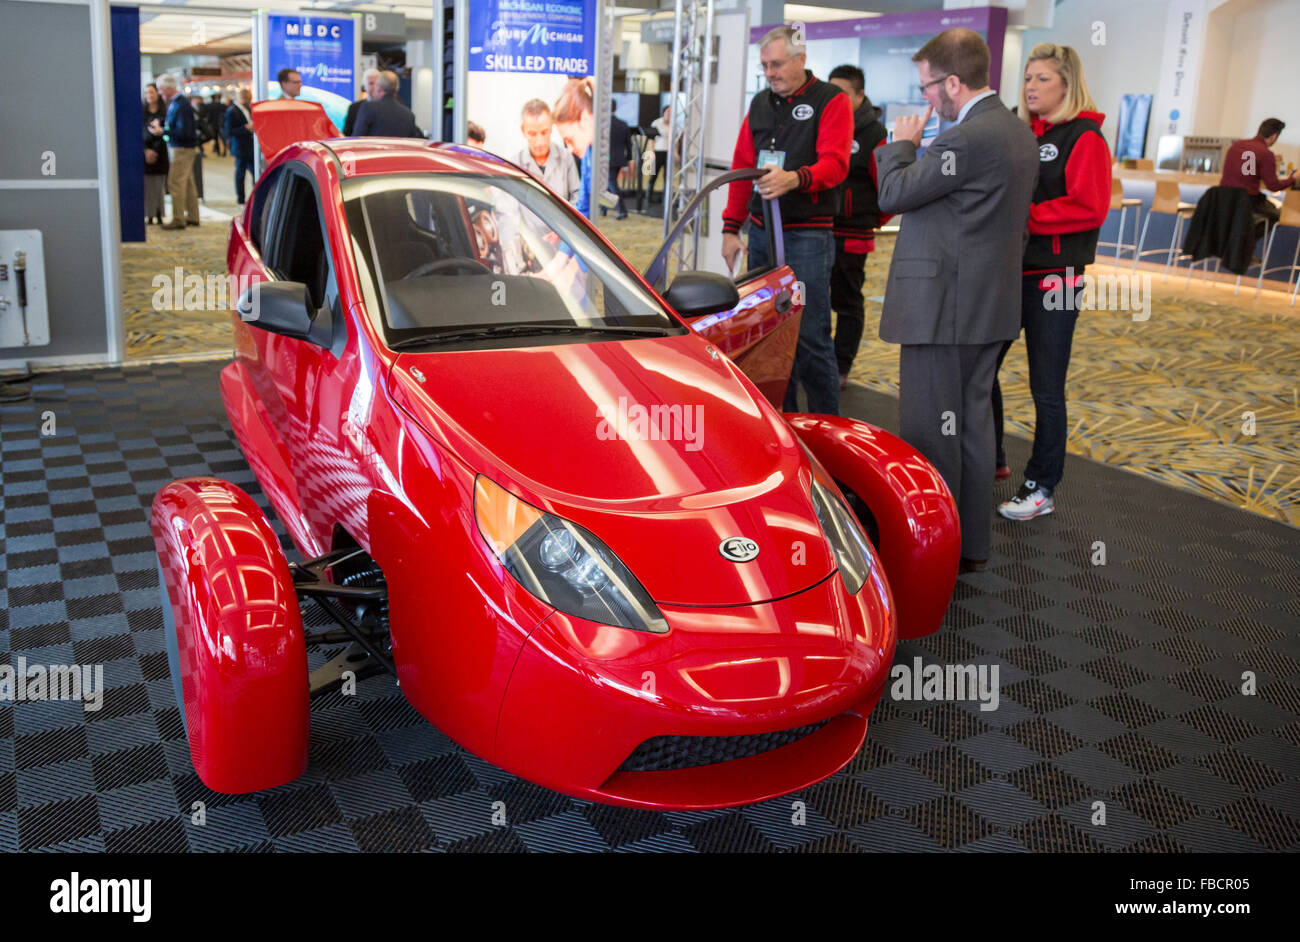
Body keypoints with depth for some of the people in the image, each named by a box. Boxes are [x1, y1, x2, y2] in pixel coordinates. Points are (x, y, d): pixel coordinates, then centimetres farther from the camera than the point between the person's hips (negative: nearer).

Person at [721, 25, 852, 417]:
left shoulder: (831, 101, -2)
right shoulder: (760, 103, 16)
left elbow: (834, 163, -15)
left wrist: (795, 179, -34)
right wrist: (731, 228, 12)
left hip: (807, 236, -6)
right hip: (761, 233, 6)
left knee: (809, 337, -9)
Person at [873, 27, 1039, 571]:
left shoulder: (967, 139, -19)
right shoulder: (1019, 132, 12)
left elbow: (893, 194, -14)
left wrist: (902, 144, 1)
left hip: (942, 308, -10)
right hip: (990, 304, 10)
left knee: (929, 434, -2)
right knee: (972, 425, 16)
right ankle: (972, 545, 26)